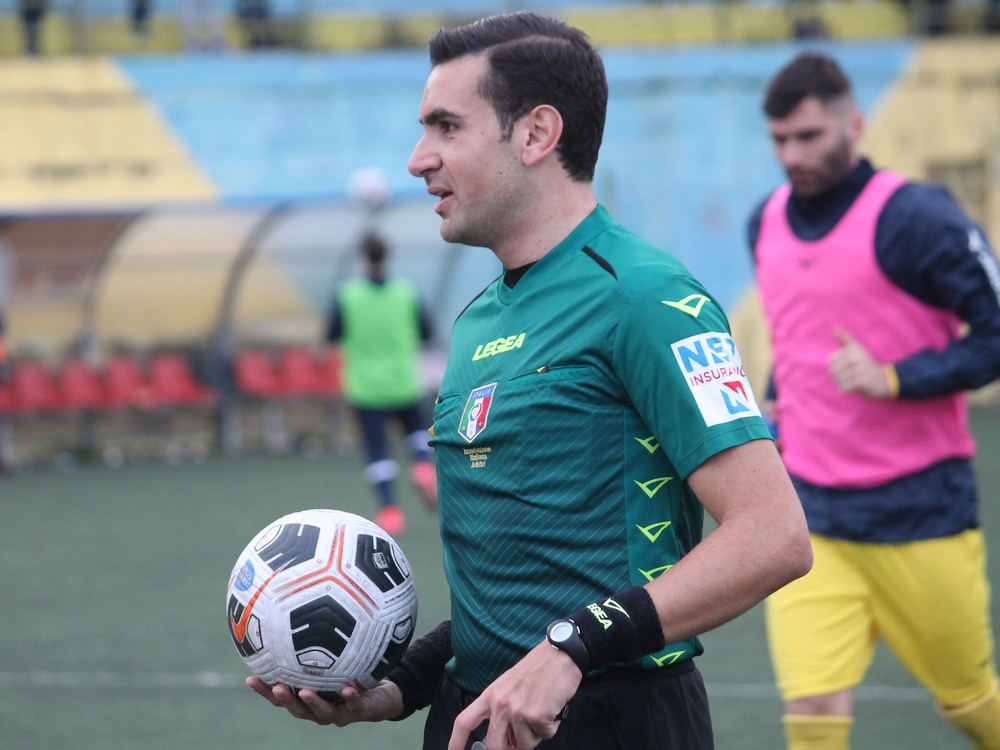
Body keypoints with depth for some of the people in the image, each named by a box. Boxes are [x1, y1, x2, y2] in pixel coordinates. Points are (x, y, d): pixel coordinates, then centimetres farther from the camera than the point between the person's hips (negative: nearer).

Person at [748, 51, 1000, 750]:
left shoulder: (915, 217, -12)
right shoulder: (766, 224, 8)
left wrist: (894, 378, -23)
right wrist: (777, 403, 12)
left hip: (919, 514, -4)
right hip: (808, 516, 4)